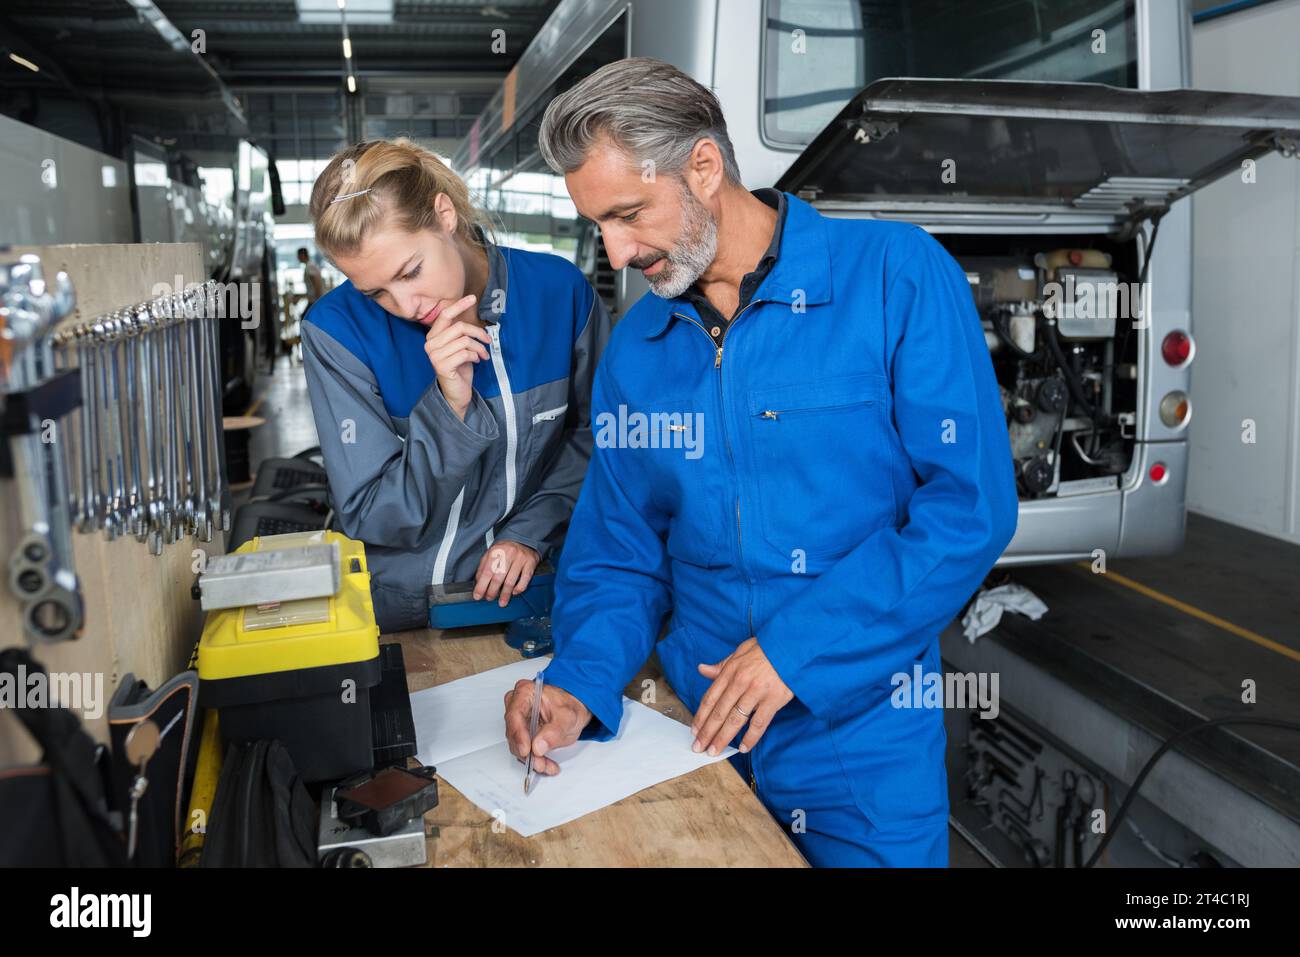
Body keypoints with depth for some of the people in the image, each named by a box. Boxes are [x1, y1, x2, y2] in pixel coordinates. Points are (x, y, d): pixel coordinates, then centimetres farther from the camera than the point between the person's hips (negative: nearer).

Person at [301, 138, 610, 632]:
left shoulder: (559, 290, -8)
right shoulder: (337, 329, -11)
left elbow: (593, 433, 5)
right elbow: (372, 522, -11)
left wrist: (532, 531, -6)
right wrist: (450, 406, -23)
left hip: (527, 594, 3)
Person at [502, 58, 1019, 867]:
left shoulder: (898, 277, -13)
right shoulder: (635, 347, 2)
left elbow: (972, 506, -16)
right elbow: (619, 549, 6)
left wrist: (798, 646, -19)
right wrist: (579, 684, -11)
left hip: (859, 736, -4)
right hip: (694, 730, 4)